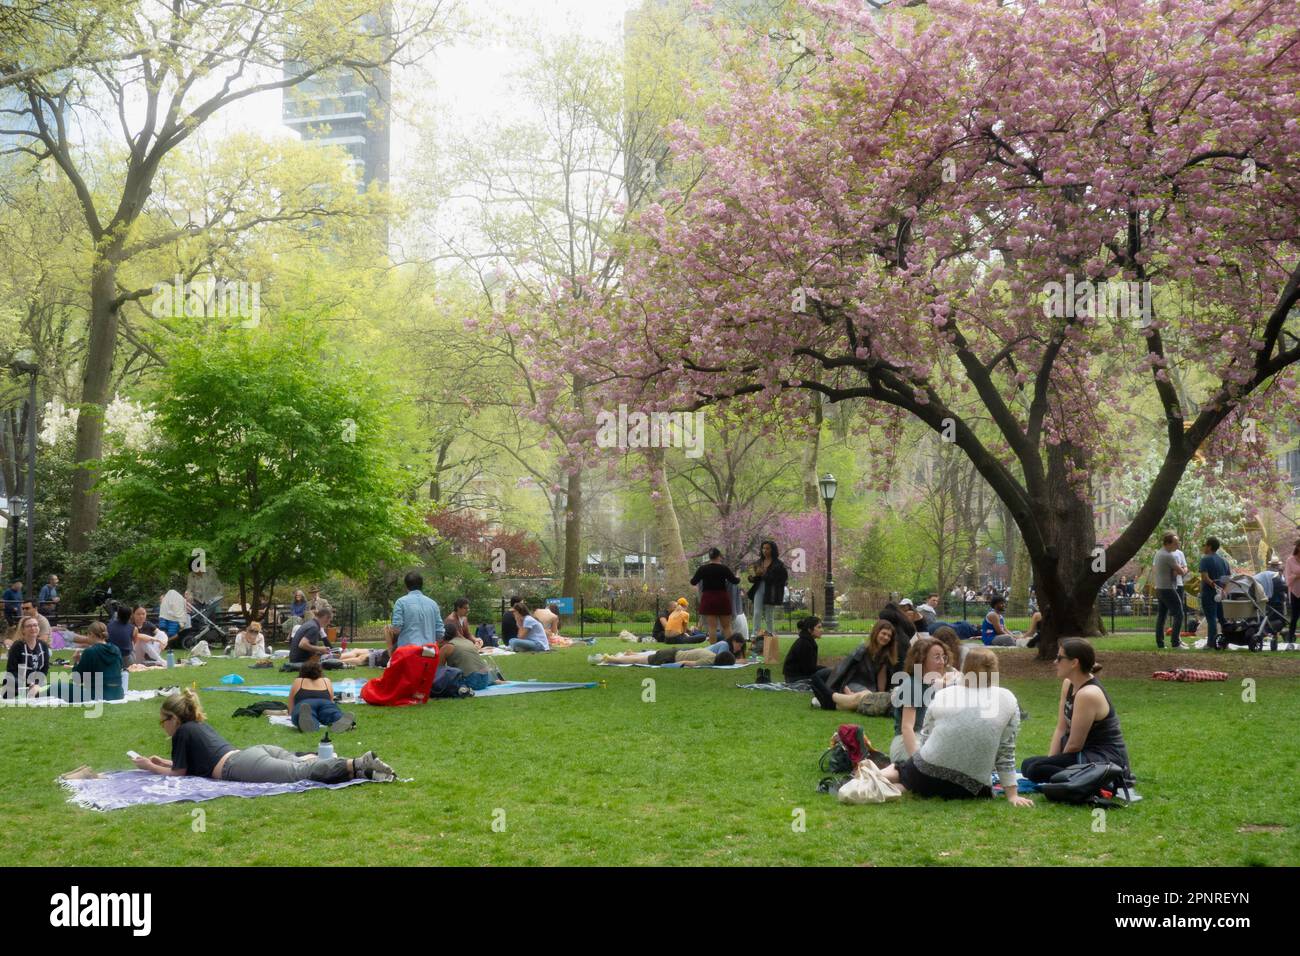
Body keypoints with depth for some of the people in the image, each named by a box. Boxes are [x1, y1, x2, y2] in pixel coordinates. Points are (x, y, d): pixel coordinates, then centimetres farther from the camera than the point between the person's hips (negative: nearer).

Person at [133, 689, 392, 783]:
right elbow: (191, 763, 48)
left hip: (242, 766, -8)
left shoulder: (182, 732, 10)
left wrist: (150, 767, 26)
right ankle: (362, 763, -18)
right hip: (258, 750, 8)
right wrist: (162, 762, 47)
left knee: (303, 773, -24)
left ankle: (359, 766, -42)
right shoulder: (201, 725, 34)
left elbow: (179, 773, 13)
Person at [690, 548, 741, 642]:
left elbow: (693, 582, 2)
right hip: (722, 599, 0)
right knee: (726, 626, 8)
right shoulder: (724, 568, -6)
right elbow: (735, 581, 0)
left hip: (708, 599, 0)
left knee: (711, 626, 0)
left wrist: (692, 577, 25)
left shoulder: (703, 568, -4)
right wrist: (738, 578, 23)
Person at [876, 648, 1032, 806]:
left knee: (899, 768, 35)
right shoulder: (1007, 700, 0)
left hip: (926, 775, 4)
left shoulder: (942, 695, 3)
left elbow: (923, 739, 10)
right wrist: (1012, 796, 4)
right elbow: (1006, 753, -1)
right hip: (970, 789, -4)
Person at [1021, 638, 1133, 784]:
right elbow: (1061, 729, 8)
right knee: (1028, 764, 17)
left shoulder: (1088, 695, -23)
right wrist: (1050, 761, -1)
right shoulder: (1068, 684, 6)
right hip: (1089, 753, 10)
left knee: (1035, 770, -23)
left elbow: (1074, 745, -18)